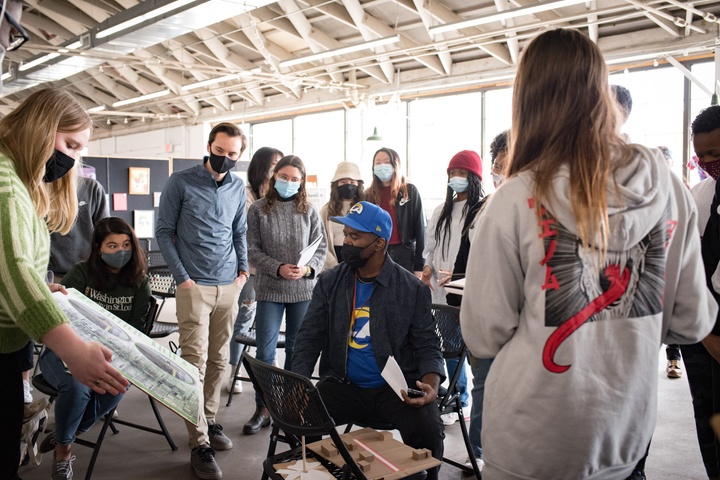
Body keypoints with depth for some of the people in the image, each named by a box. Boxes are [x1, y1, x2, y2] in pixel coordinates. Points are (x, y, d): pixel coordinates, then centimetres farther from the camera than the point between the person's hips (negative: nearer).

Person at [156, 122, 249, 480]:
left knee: (218, 360, 11)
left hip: (229, 286, 5)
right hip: (194, 286, -4)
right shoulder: (180, 182, -3)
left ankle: (209, 421, 27)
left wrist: (244, 269, 7)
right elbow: (164, 231, -2)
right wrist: (181, 277, -8)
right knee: (195, 362, -7)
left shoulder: (238, 187, 10)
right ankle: (199, 444, -1)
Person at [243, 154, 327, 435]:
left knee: (297, 349, 12)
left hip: (303, 290, 2)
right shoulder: (258, 210, 1)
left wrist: (308, 268, -14)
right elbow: (253, 249, -3)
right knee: (265, 352, 1)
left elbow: (321, 247, 5)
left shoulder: (308, 211, 4)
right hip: (270, 290, -1)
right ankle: (263, 409, 15)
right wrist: (278, 269, -15)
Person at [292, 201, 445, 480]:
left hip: (397, 389, -2)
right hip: (344, 385, 3)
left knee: (428, 429, -28)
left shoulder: (412, 289, -4)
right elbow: (310, 338, 3)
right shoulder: (329, 282, 4)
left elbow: (428, 346, 0)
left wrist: (431, 385, -20)